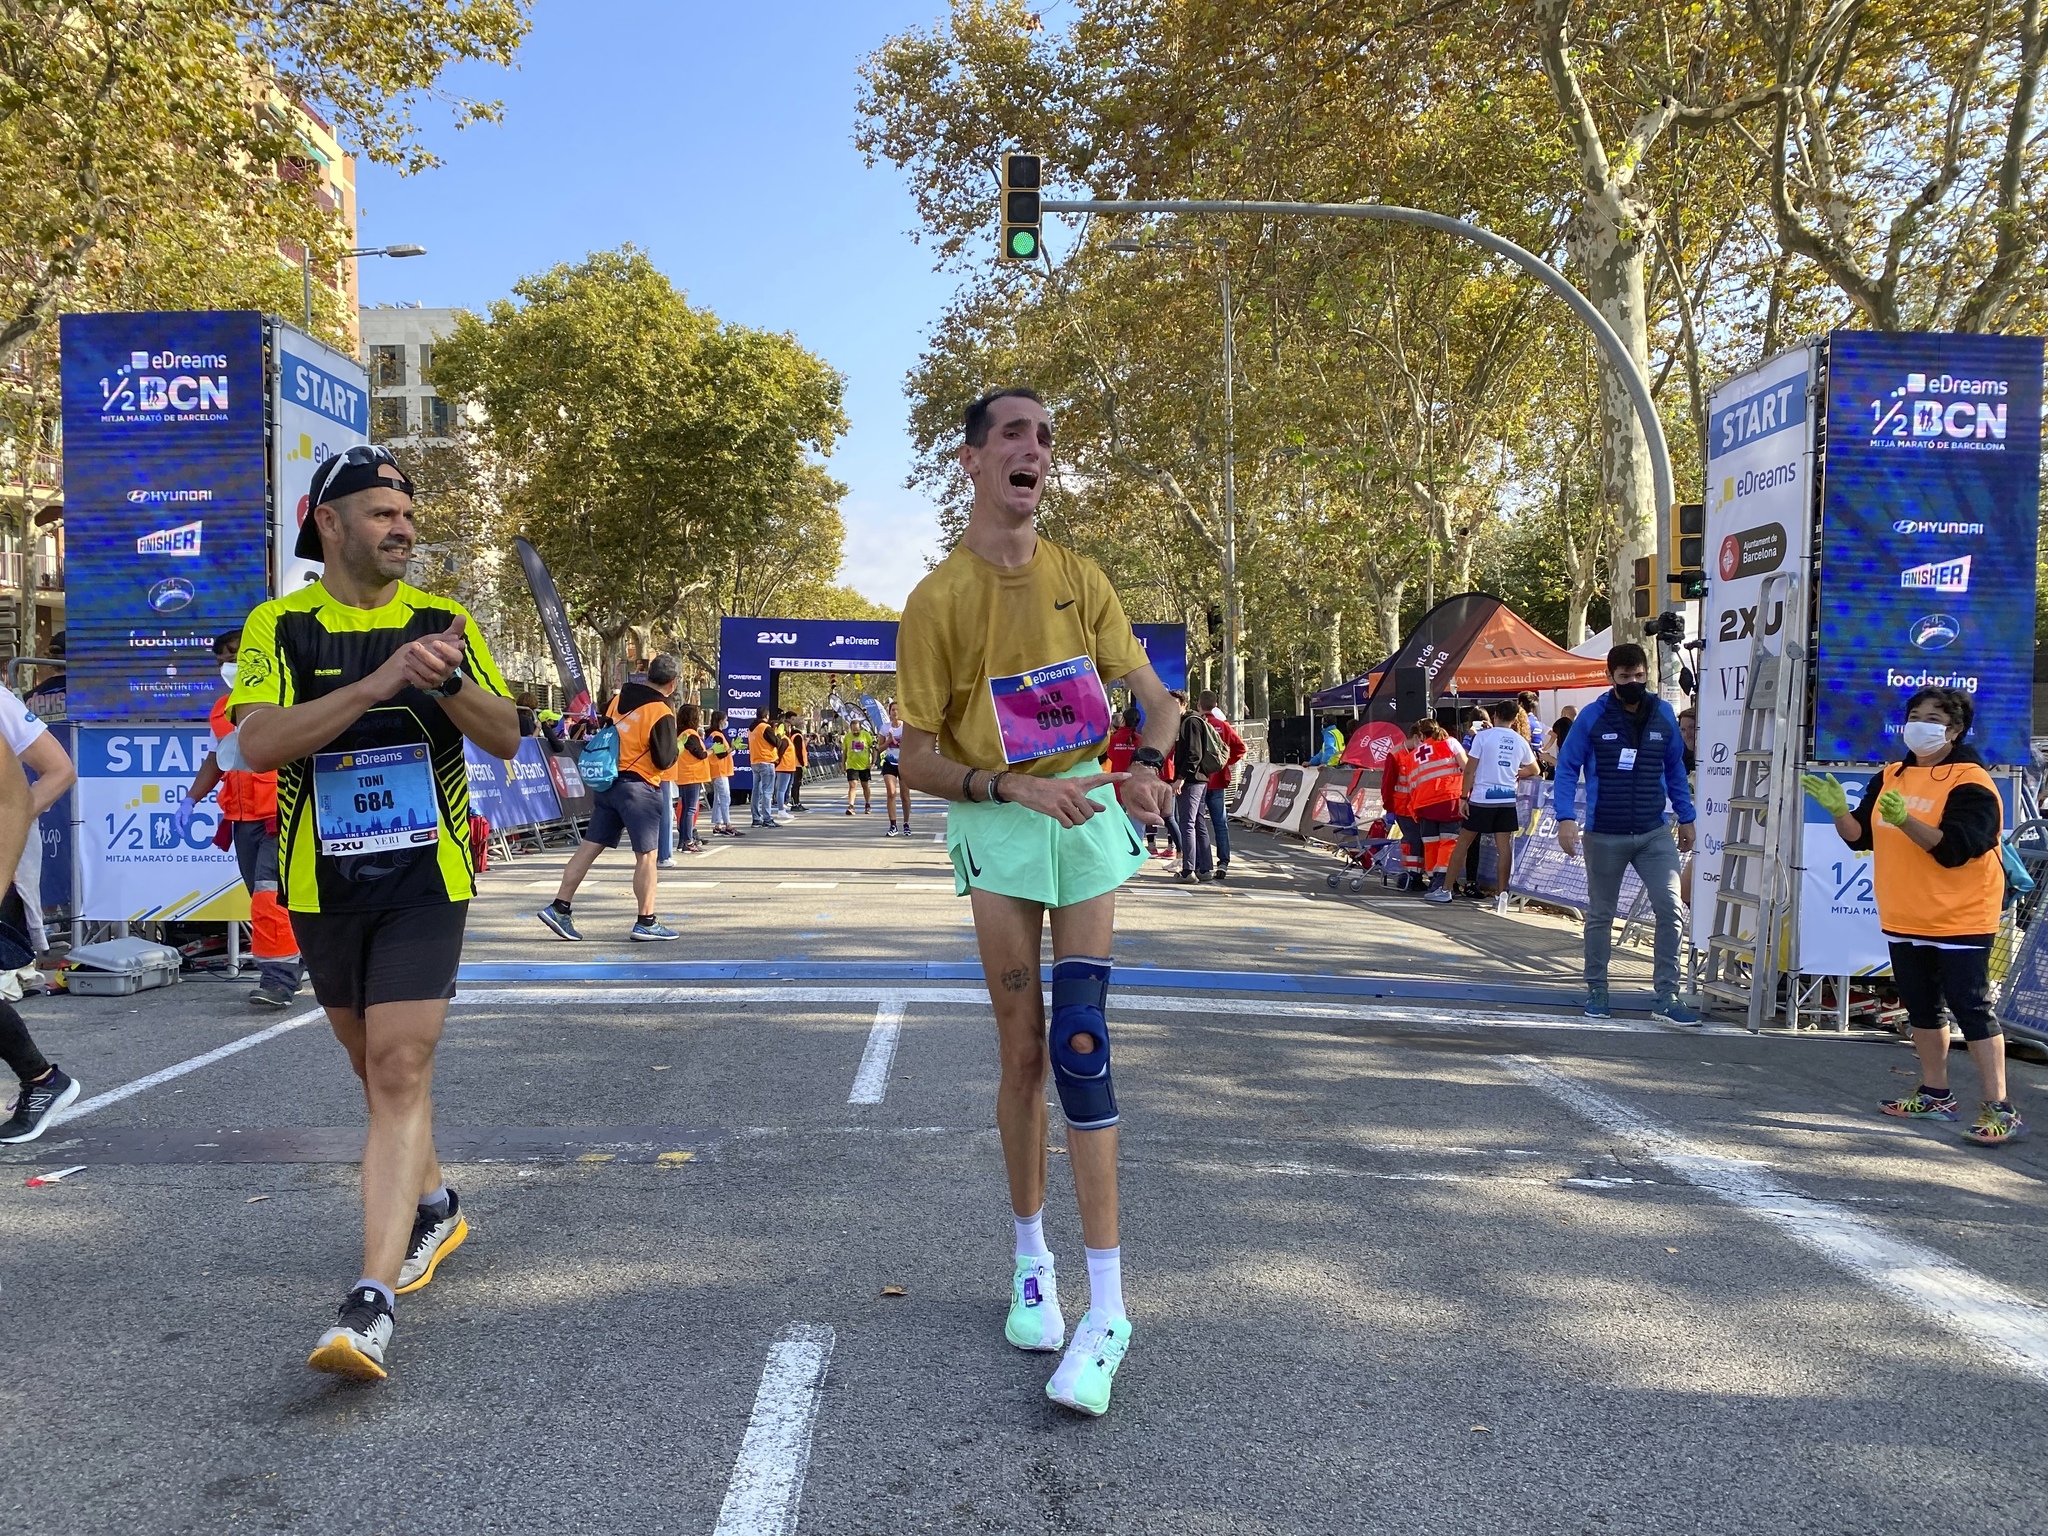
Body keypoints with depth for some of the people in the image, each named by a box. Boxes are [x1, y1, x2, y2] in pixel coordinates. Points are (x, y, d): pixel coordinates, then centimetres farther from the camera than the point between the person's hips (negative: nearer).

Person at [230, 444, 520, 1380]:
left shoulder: (444, 623, 2)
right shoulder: (278, 626, 0)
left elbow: (506, 740, -2)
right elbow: (256, 745, -15)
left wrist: (449, 680, -21)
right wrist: (376, 684, -25)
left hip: (425, 881, -2)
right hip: (321, 887, 2)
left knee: (402, 1074, -12)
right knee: (374, 1066, 17)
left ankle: (372, 1303, -16)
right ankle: (432, 1207, 41)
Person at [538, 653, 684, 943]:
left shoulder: (618, 699, 8)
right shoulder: (662, 713, -13)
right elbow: (665, 760, -13)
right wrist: (674, 748, 6)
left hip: (607, 782, 7)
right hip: (639, 788, -7)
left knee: (589, 846, 9)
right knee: (647, 855, 1)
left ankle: (559, 908, 9)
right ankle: (647, 923, 4)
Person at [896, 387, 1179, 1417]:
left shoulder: (1079, 580, 6)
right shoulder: (938, 600, -3)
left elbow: (1153, 696, 10)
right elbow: (917, 759, -4)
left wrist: (1149, 767, -12)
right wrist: (1014, 786, -20)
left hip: (1086, 812, 1)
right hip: (997, 827, -1)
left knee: (1079, 1044, -8)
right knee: (1023, 1052, 3)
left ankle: (1107, 1311, -4)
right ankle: (1032, 1260, 25)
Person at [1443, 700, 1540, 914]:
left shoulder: (1483, 736, -5)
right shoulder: (1520, 741, 7)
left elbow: (1470, 769, -7)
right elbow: (1534, 771, 20)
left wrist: (1464, 797, -3)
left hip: (1482, 798, -3)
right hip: (1507, 799, 3)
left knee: (1463, 842, 5)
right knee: (1504, 846, 3)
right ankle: (1501, 893, -1)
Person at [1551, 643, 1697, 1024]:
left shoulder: (1663, 715, 4)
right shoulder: (1592, 717, -6)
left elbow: (1675, 769, 14)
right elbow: (1567, 767, -4)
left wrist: (1686, 817, 15)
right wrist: (1566, 817, -15)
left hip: (1654, 834, 2)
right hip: (1604, 836, -2)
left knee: (1672, 910, -9)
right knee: (1600, 916, 10)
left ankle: (1666, 999, -2)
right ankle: (1596, 992, 24)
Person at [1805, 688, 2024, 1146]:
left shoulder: (1971, 783, -11)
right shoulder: (1890, 777, 9)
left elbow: (1954, 848, -22)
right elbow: (1860, 837, 9)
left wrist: (1905, 819, -34)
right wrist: (1839, 809, -9)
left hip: (1959, 920, -7)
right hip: (1904, 919, 7)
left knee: (1973, 1009, -6)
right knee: (1921, 1008, 15)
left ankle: (1998, 1108, 0)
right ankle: (1935, 1094, 27)